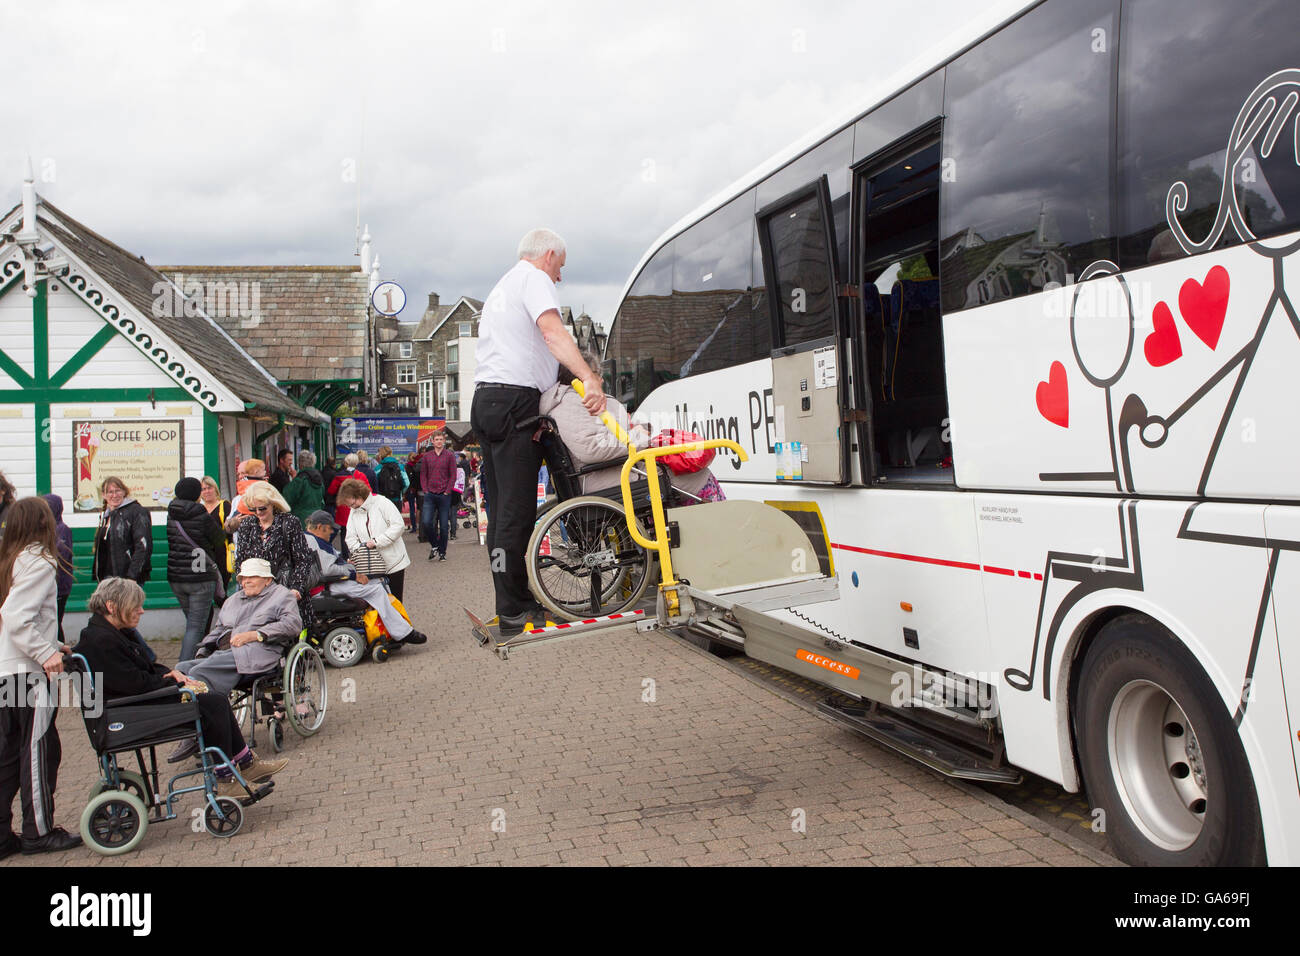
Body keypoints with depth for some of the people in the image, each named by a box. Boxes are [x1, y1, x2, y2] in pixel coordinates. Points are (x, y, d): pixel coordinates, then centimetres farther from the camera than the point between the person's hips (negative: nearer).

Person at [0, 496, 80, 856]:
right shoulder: (39, 563, -13)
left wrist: (52, 645, 16)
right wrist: (47, 653, -23)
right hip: (29, 672, -8)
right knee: (38, 751, 2)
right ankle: (39, 832, 11)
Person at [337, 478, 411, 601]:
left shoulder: (381, 503, -9)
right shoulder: (353, 512, 9)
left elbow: (398, 525, -17)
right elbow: (351, 538, 5)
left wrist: (377, 541, -20)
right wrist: (358, 550, -16)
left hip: (394, 563, -4)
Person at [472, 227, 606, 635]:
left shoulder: (499, 288, 31)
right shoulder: (534, 277, 0)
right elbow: (552, 331, -19)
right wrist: (589, 377, -30)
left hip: (485, 400, 10)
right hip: (514, 400, -10)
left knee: (502, 509, 10)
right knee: (516, 511, -10)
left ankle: (513, 603, 15)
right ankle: (514, 613, -8)